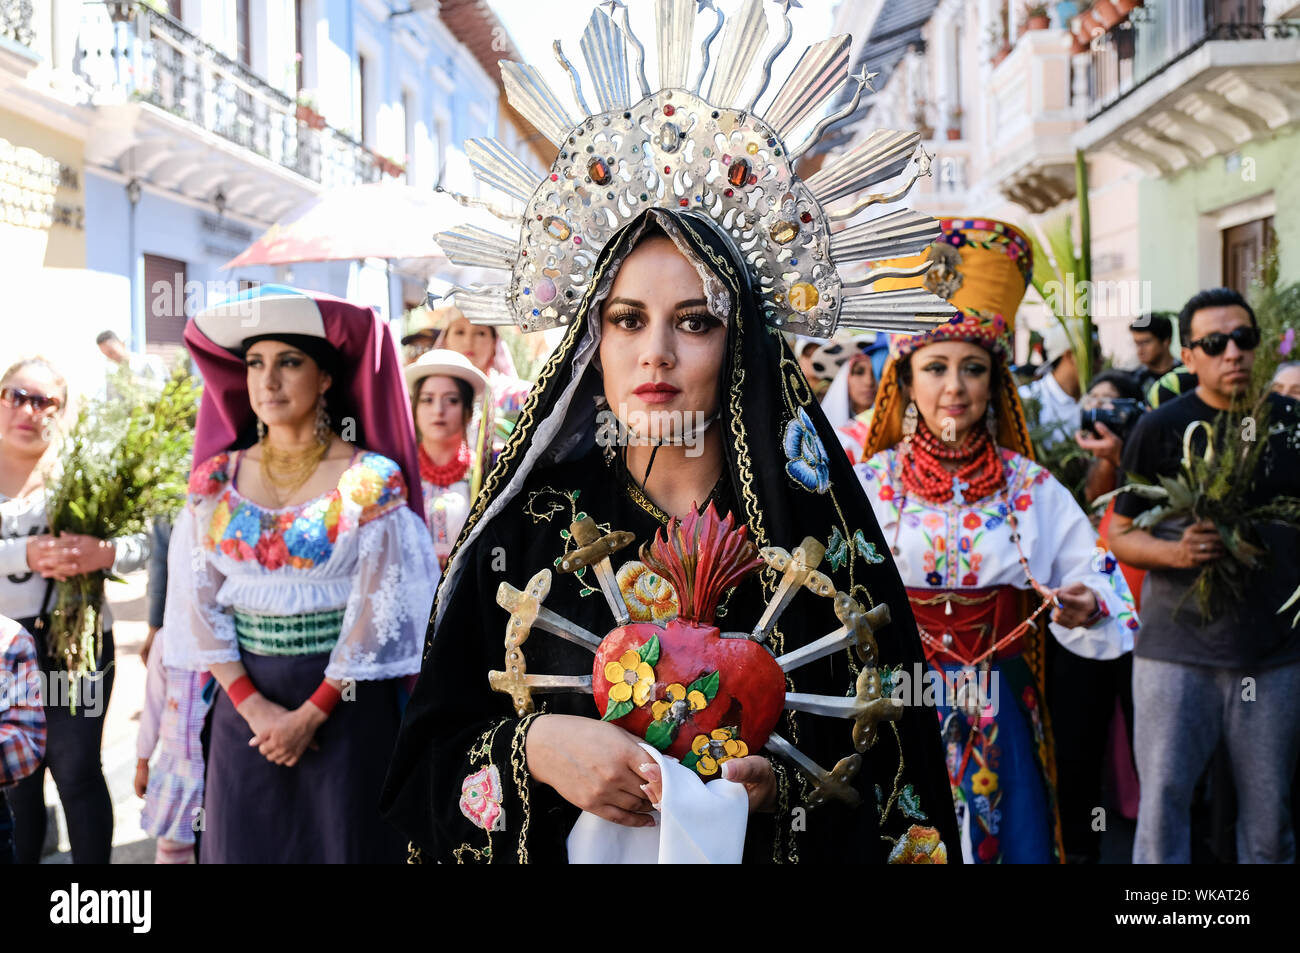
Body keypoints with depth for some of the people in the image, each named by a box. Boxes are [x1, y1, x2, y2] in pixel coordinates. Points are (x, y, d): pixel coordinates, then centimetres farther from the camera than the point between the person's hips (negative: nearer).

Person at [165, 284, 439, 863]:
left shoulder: (372, 481, -6)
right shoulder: (217, 479, 4)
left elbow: (378, 610, -9)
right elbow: (199, 603, 2)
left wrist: (312, 712, -11)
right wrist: (252, 704, -8)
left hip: (347, 701, -3)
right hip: (245, 700, 3)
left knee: (342, 838, 5)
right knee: (245, 840, 10)